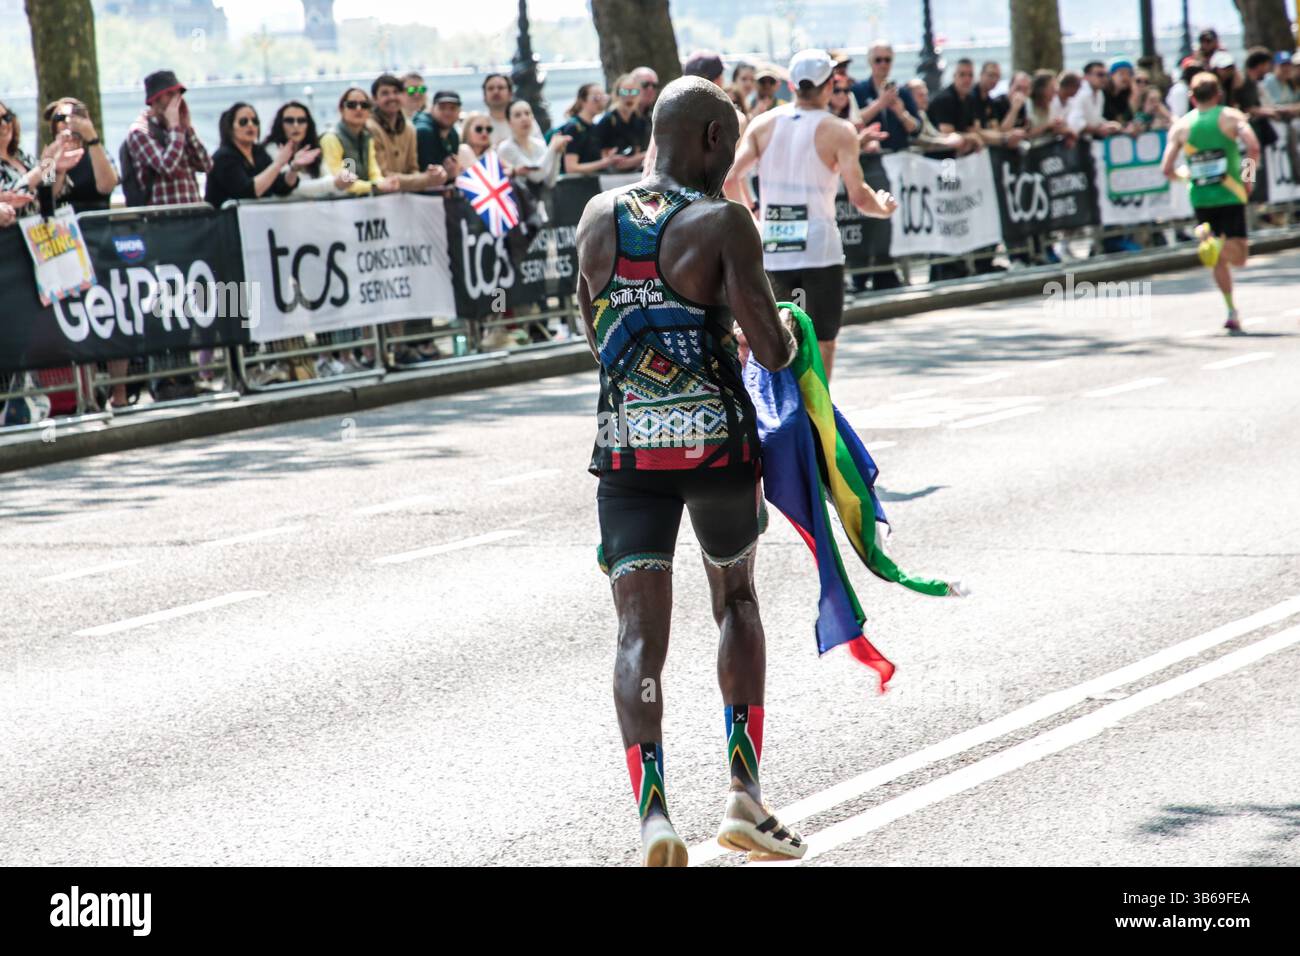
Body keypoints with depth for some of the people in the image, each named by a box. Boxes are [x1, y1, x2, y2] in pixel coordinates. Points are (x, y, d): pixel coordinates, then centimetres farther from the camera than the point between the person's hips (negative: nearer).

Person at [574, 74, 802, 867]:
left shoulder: (599, 217, 8)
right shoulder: (723, 222, -9)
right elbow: (773, 350, -11)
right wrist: (788, 334, 11)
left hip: (625, 443, 2)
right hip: (715, 438, -2)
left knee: (641, 628, -1)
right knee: (737, 598, 21)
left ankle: (652, 808, -20)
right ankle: (745, 794, 14)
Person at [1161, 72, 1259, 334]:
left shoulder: (1181, 125, 5)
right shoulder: (1231, 116, -1)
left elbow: (1167, 169, 0)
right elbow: (1253, 146, -18)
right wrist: (1249, 177, -3)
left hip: (1199, 197, 3)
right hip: (1229, 194, -3)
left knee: (1219, 259, 15)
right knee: (1238, 258, -4)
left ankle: (1232, 312, 8)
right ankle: (1212, 239, -35)